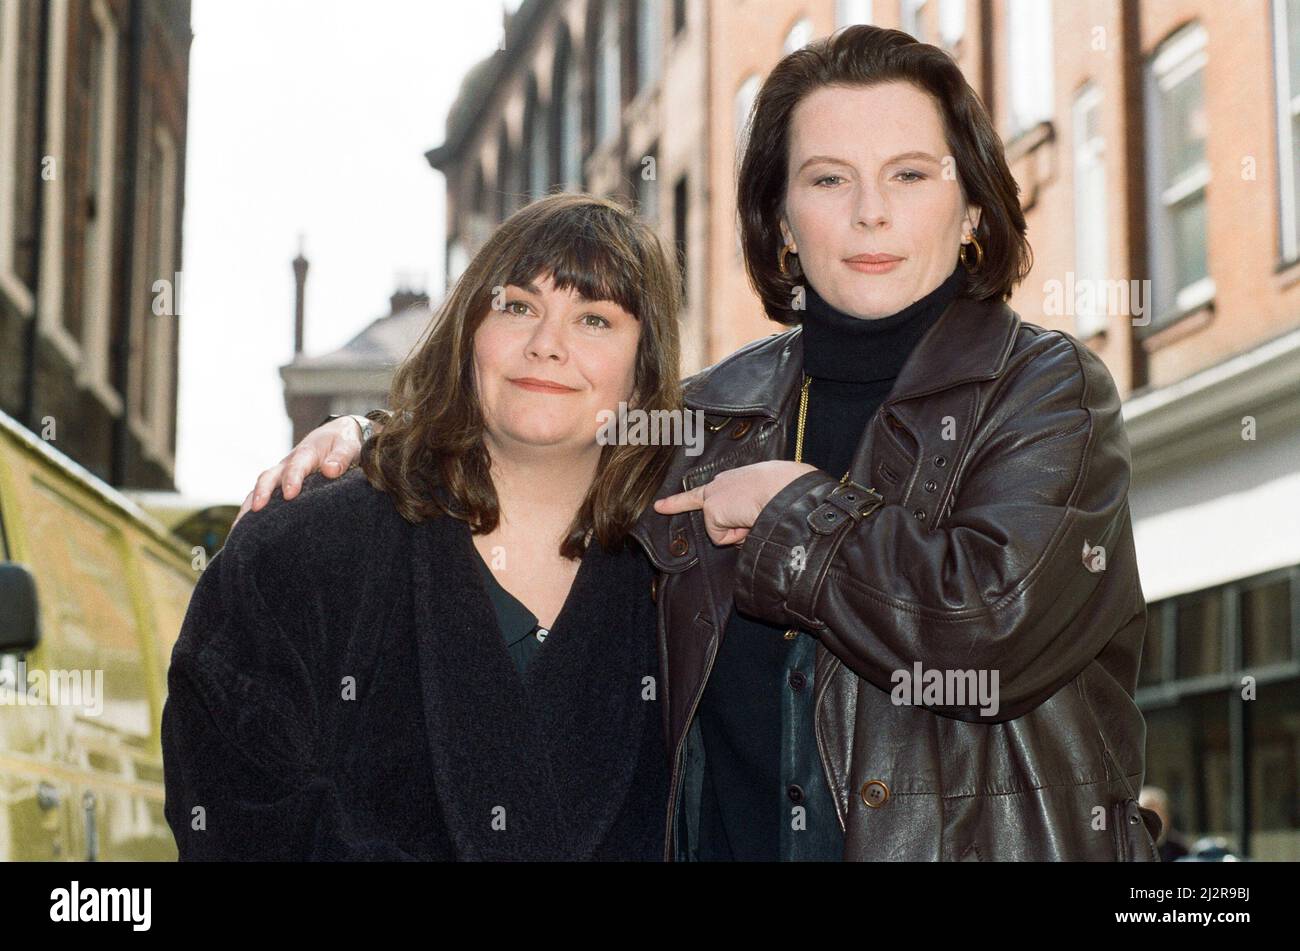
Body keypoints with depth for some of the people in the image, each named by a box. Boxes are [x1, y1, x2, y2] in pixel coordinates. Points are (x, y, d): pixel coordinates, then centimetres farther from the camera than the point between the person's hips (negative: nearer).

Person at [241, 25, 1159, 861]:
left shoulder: (1051, 387, -3)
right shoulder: (721, 409, 10)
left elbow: (994, 618, -19)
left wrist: (793, 509, -8)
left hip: (981, 837, -4)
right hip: (729, 837, 4)